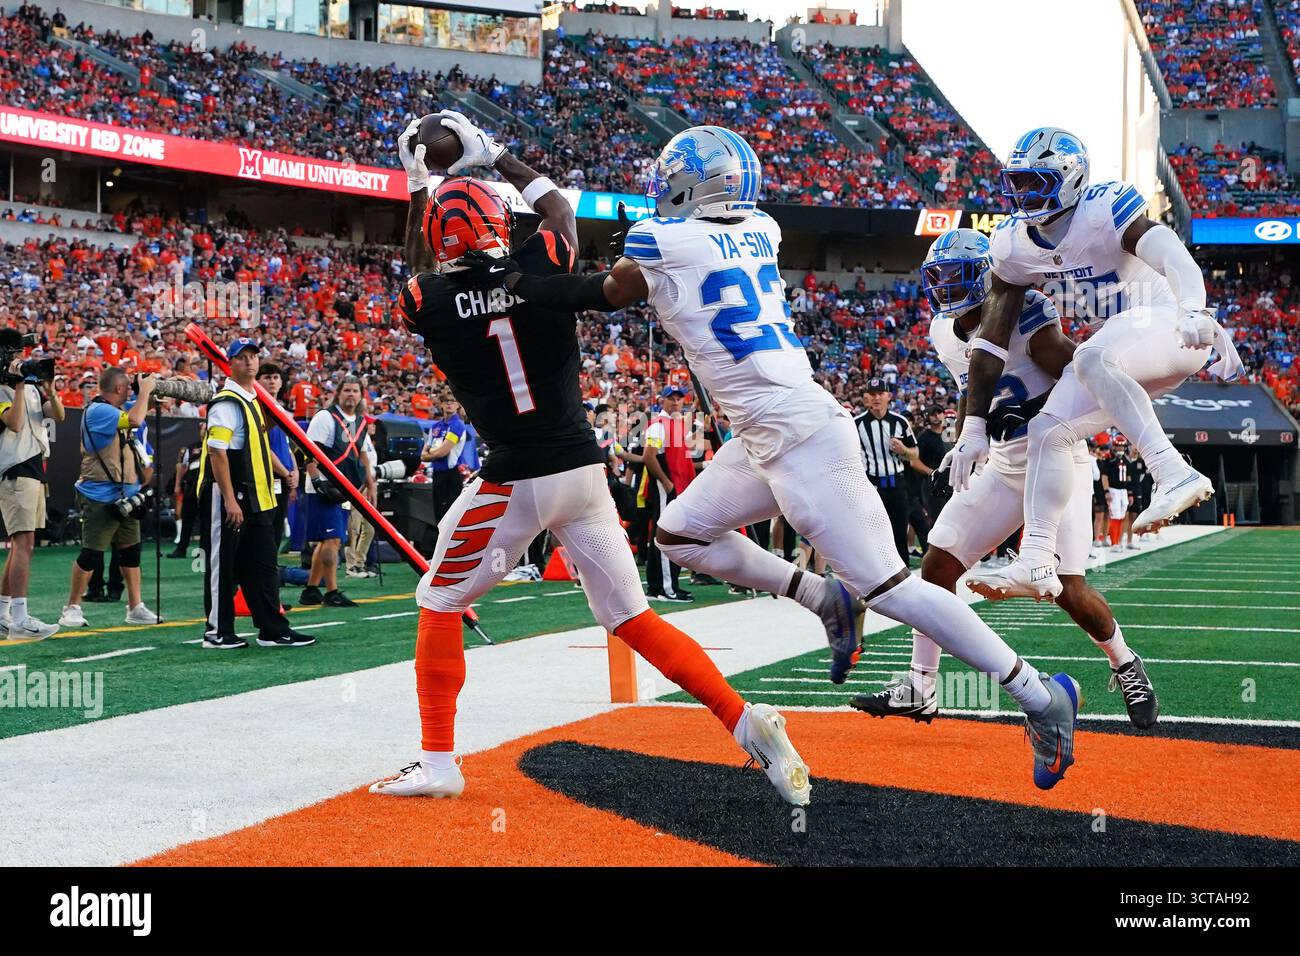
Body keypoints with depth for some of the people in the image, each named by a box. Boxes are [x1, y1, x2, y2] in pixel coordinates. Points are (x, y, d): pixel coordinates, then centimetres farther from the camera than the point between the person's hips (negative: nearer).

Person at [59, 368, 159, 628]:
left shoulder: (117, 412, 14)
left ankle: (135, 607, 17)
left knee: (130, 551, 11)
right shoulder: (97, 411, -16)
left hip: (125, 496, 9)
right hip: (100, 496, -9)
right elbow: (135, 420, -27)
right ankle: (72, 608, 5)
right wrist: (145, 390, -15)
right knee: (91, 555, -6)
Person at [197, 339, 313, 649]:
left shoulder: (253, 399, 17)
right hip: (228, 499, -10)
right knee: (223, 566, -2)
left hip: (256, 501, 10)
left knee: (263, 566, 10)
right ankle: (218, 632, 5)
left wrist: (285, 473, 25)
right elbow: (216, 452, -20)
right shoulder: (226, 402, -13)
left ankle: (273, 630, 14)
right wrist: (230, 500, -24)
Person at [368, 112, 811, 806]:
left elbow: (424, 275, 20)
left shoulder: (429, 303, -7)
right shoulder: (542, 266, -3)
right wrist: (492, 155, 30)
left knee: (440, 603, 16)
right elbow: (560, 207, 20)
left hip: (513, 481, -3)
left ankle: (438, 762, 14)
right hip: (584, 469, 3)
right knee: (633, 619, 10)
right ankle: (746, 723, -1)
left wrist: (419, 185, 30)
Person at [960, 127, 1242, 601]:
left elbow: (1176, 261, -34)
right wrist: (974, 426, 0)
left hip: (1166, 323, -8)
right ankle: (1036, 563, -7)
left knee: (1091, 360, -36)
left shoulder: (1107, 209, -17)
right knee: (1047, 431, -5)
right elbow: (990, 342, 4)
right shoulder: (1013, 245, 3)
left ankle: (1175, 475, -43)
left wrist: (1194, 313, -55)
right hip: (1117, 347, 8)